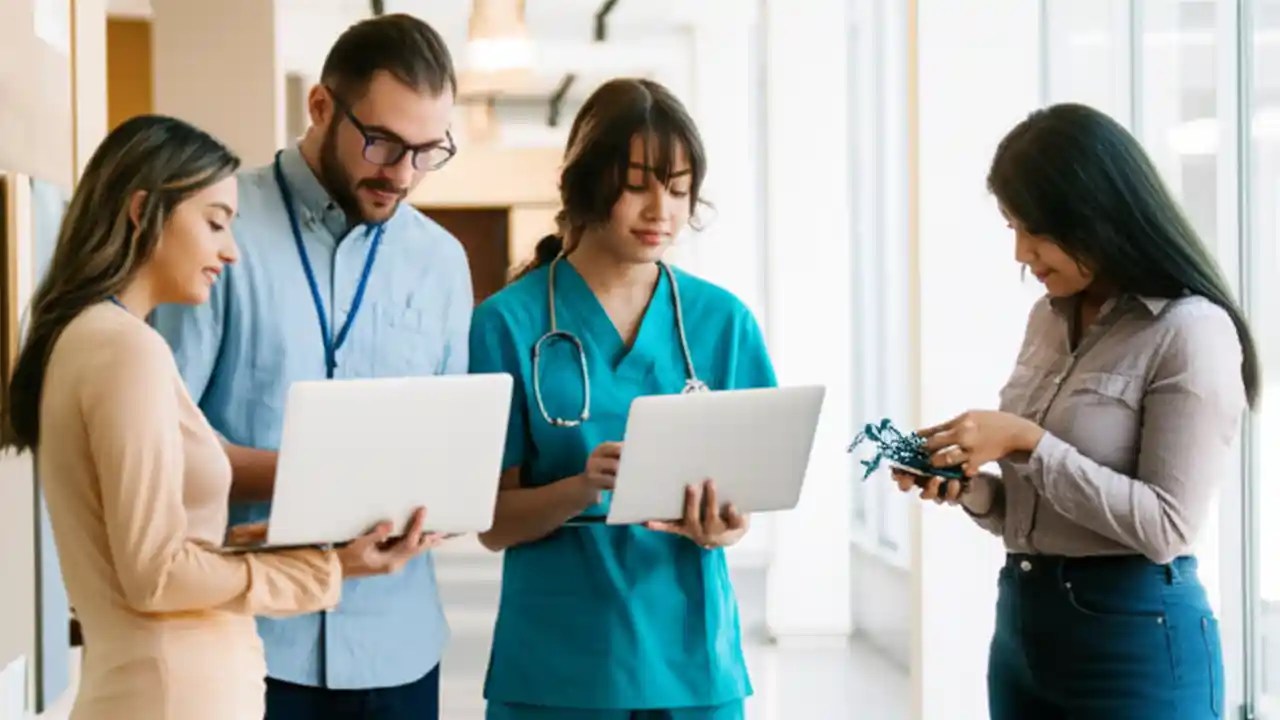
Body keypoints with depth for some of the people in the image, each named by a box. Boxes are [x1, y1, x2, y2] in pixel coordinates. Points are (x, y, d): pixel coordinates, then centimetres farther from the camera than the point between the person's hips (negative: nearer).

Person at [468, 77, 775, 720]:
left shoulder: (724, 322, 2)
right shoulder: (509, 323, -6)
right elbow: (494, 522, -5)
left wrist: (722, 523, -17)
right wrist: (584, 488, -23)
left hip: (692, 656, 2)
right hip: (558, 666, -2)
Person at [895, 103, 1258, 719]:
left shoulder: (1190, 331, -12)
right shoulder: (1049, 319, 9)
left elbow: (1167, 527, -17)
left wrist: (1027, 443, -19)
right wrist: (972, 487, -6)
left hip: (1134, 635, -7)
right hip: (1022, 618, 7)